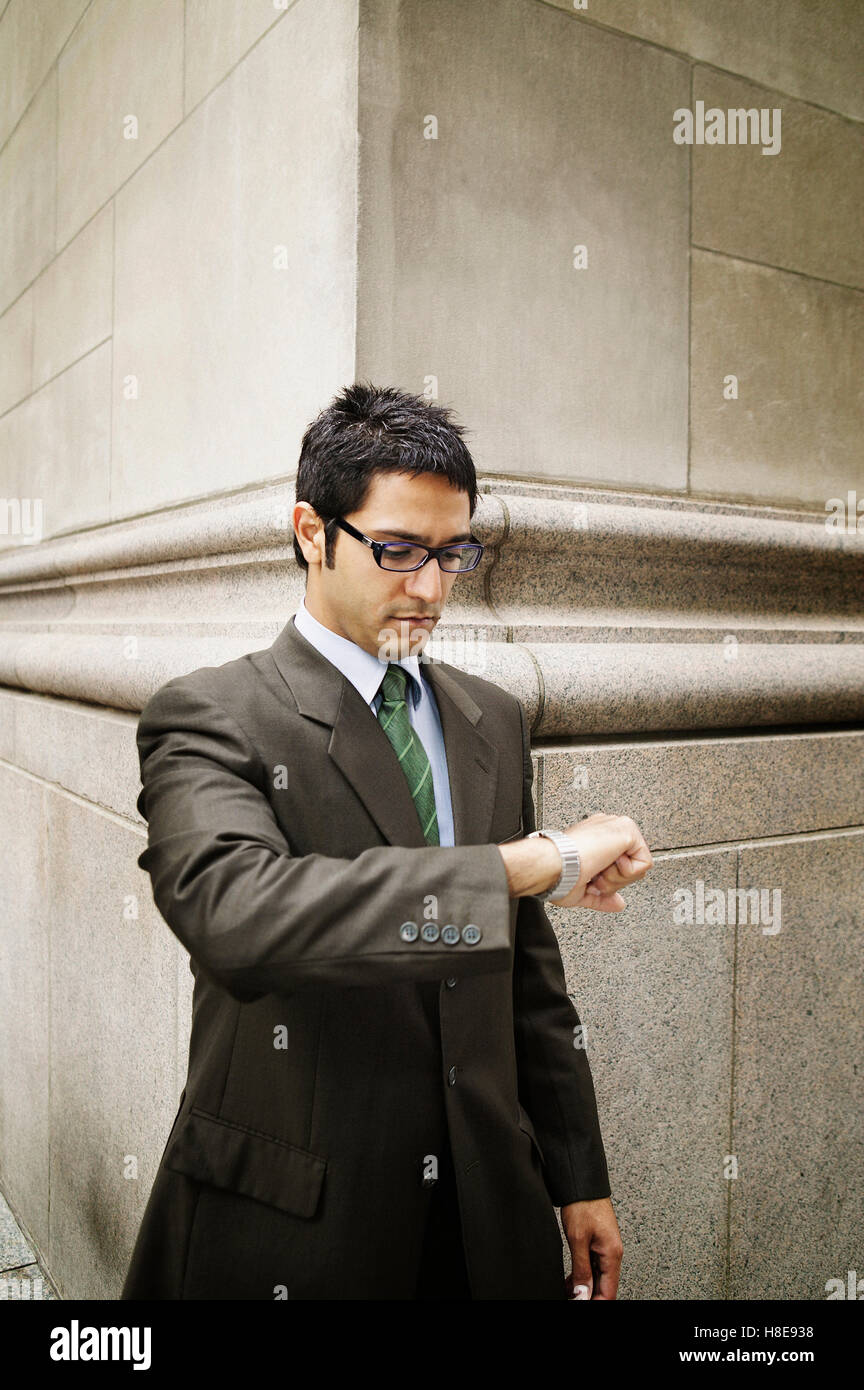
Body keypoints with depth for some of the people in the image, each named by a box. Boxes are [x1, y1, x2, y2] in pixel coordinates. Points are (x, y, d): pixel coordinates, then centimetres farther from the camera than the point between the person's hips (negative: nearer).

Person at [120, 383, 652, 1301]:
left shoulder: (493, 720, 5)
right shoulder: (207, 717, -13)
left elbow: (529, 976, 9)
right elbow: (232, 913, -34)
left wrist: (580, 1181, 11)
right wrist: (529, 862, -32)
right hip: (289, 1231, -4)